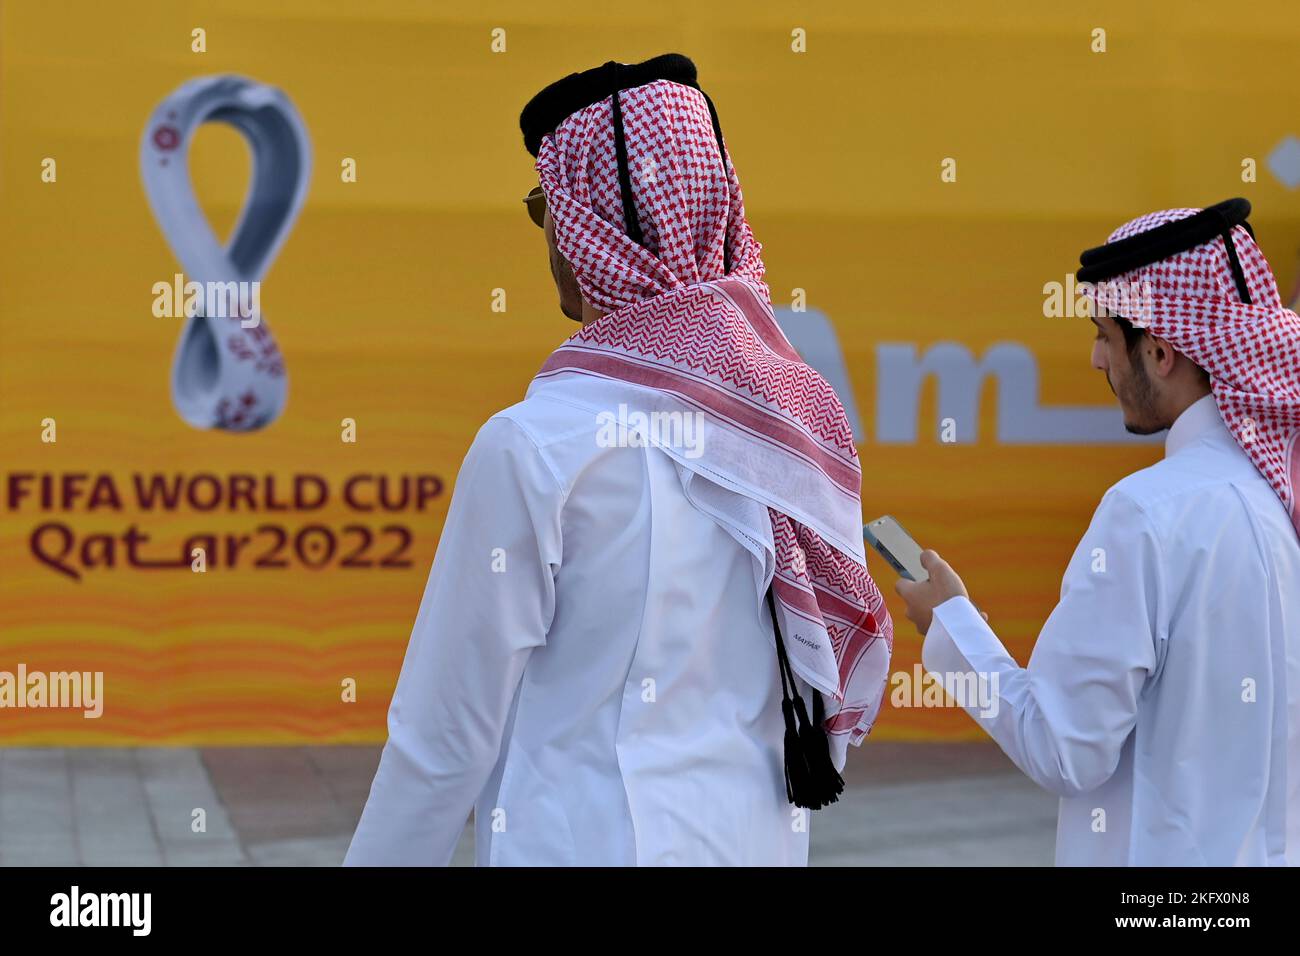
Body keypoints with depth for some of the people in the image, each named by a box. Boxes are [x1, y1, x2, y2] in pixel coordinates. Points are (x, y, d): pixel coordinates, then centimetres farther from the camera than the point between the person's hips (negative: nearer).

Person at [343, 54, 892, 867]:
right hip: (760, 838, 6)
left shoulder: (538, 445, -18)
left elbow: (446, 736, -13)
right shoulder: (798, 414, -1)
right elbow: (848, 684, 7)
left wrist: (376, 856, -2)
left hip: (589, 838, -6)